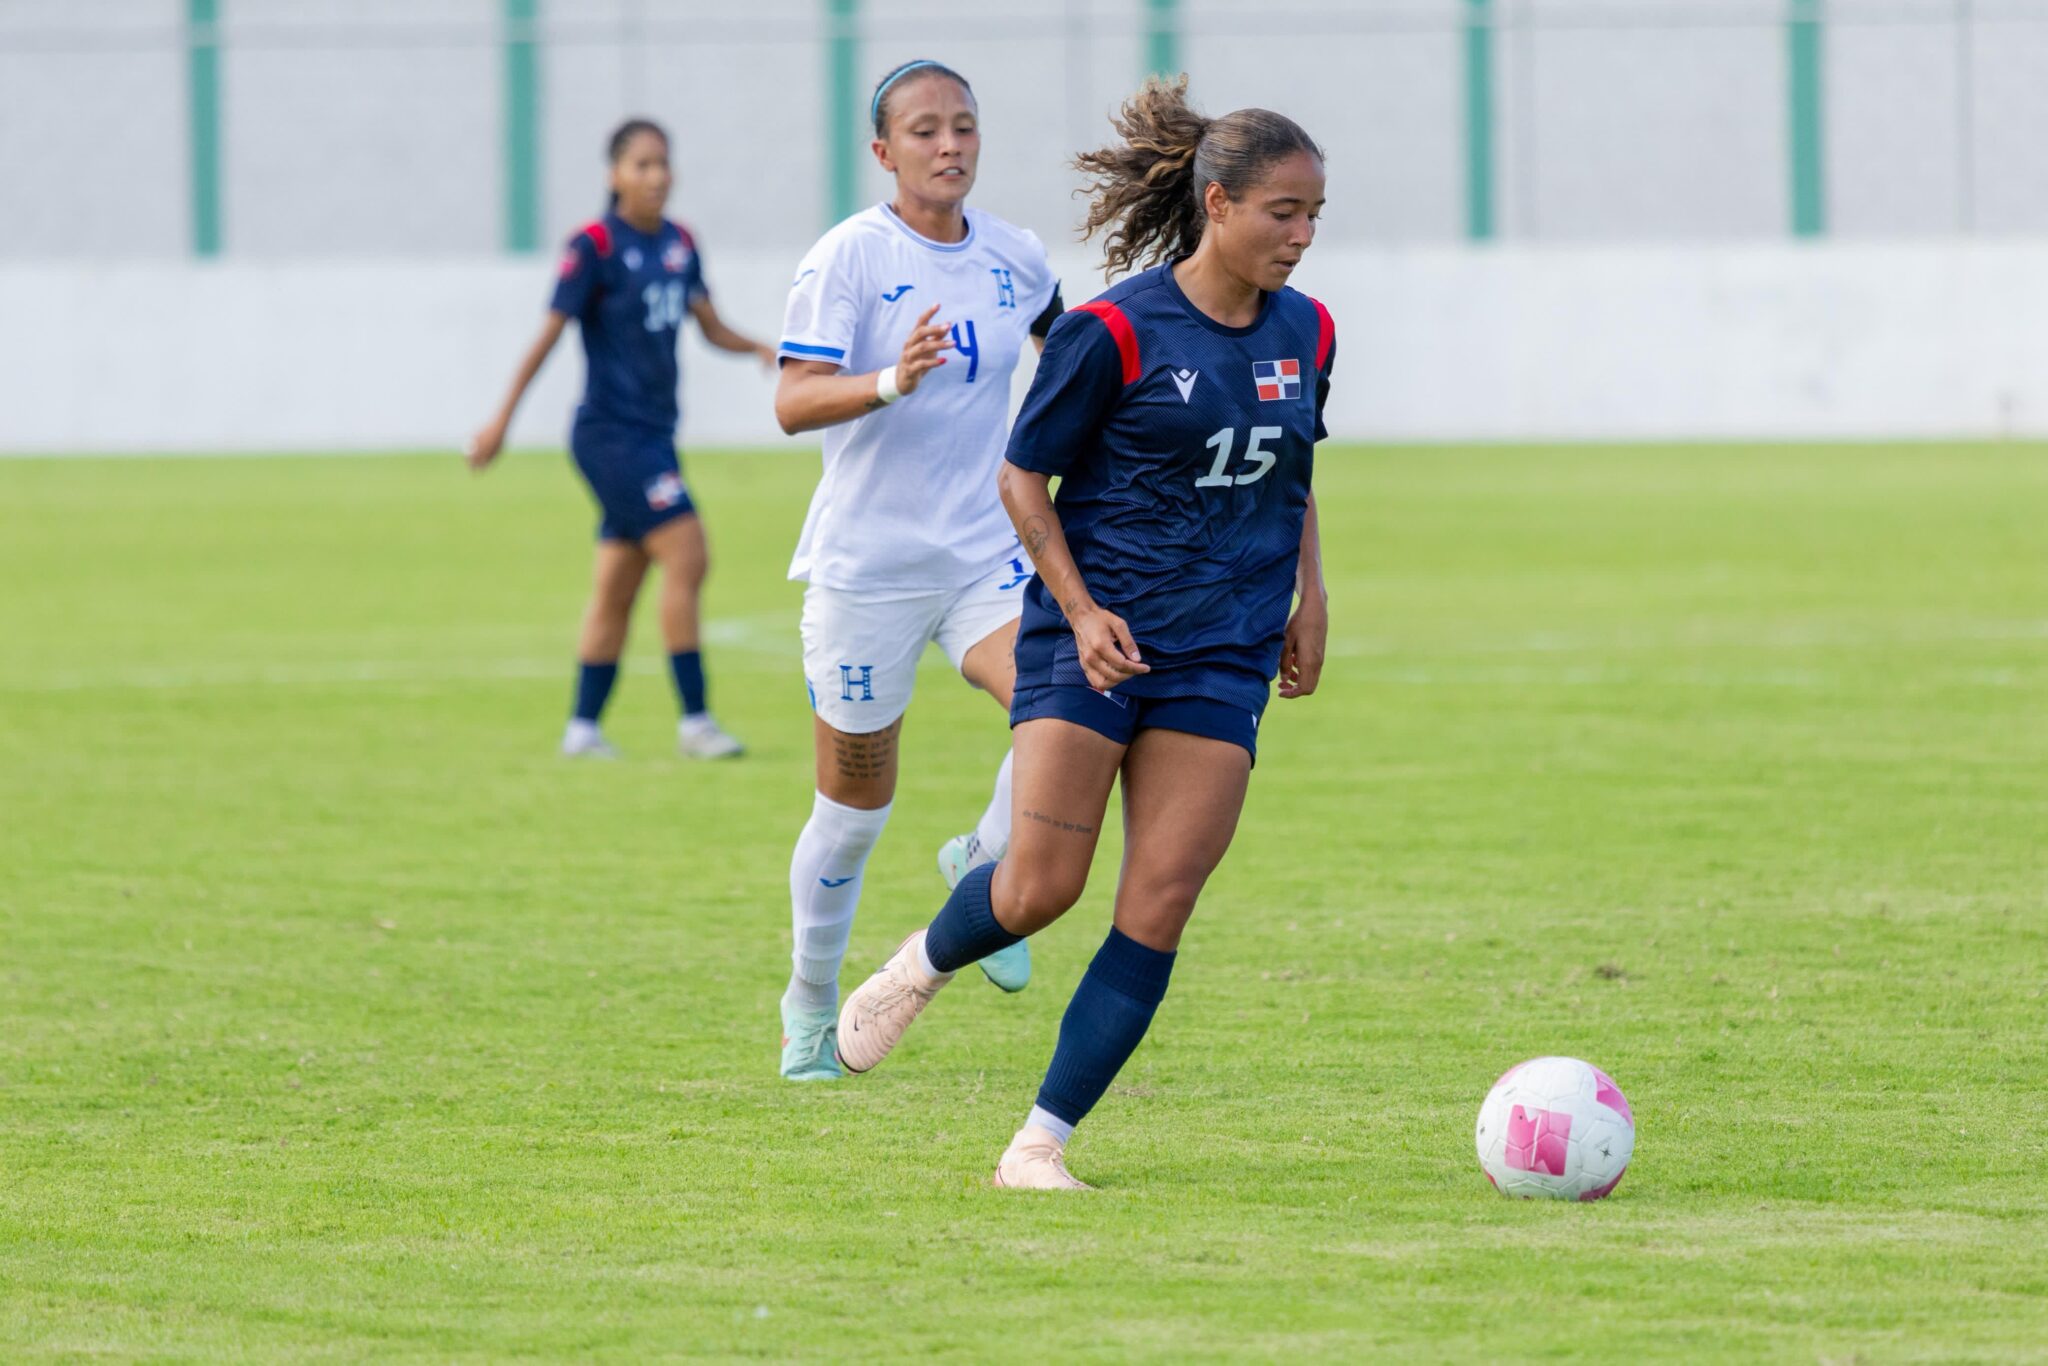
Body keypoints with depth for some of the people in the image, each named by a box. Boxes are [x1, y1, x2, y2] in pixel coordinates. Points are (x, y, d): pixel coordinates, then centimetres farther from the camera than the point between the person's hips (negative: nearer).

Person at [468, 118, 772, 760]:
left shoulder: (679, 244, 10)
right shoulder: (595, 246, -11)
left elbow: (711, 327, 14)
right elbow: (550, 333, -10)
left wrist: (762, 350, -5)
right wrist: (502, 418, -10)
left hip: (653, 435, 7)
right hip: (610, 434, -7)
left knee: (617, 586, 8)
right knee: (687, 555, -15)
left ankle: (583, 727, 13)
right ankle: (694, 720, -12)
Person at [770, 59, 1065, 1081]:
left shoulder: (1014, 259, 3)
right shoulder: (849, 258, -12)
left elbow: (1058, 336, 27)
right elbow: (793, 403, -22)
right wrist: (890, 382, -38)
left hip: (986, 555, 3)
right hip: (865, 565, -3)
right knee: (855, 807, 6)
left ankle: (985, 868, 3)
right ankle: (812, 1007, 28)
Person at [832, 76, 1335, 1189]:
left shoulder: (1305, 334, 5)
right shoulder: (1117, 331, -12)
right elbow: (1023, 476, -4)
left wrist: (1308, 599, 12)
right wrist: (1082, 609, -14)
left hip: (1222, 657, 4)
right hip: (1094, 635, -4)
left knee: (1159, 909, -7)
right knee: (1041, 889, -11)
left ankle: (1041, 1142, 0)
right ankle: (920, 968, 24)